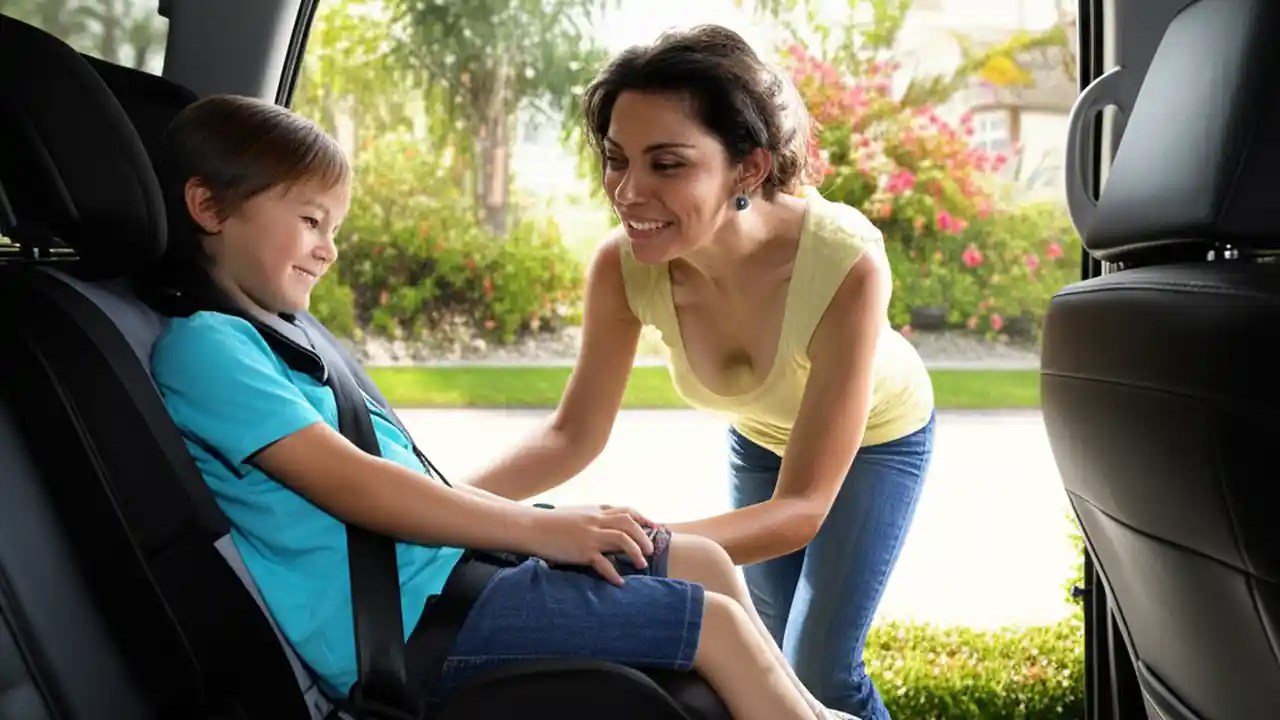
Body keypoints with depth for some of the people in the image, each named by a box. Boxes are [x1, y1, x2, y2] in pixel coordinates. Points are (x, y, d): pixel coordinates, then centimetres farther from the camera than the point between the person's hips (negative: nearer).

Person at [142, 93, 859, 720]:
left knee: (707, 563, 10)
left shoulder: (266, 337, 19)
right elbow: (353, 487, -18)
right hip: (413, 621, -9)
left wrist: (549, 522, 8)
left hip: (451, 568, 9)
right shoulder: (201, 345, -10)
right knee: (715, 624, -10)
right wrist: (536, 527, -17)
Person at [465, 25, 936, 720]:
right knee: (771, 655, 17)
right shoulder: (623, 264, -32)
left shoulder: (845, 264, -42)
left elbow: (801, 508, -40)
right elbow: (573, 434, -21)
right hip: (760, 435, 4)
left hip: (874, 435, -3)